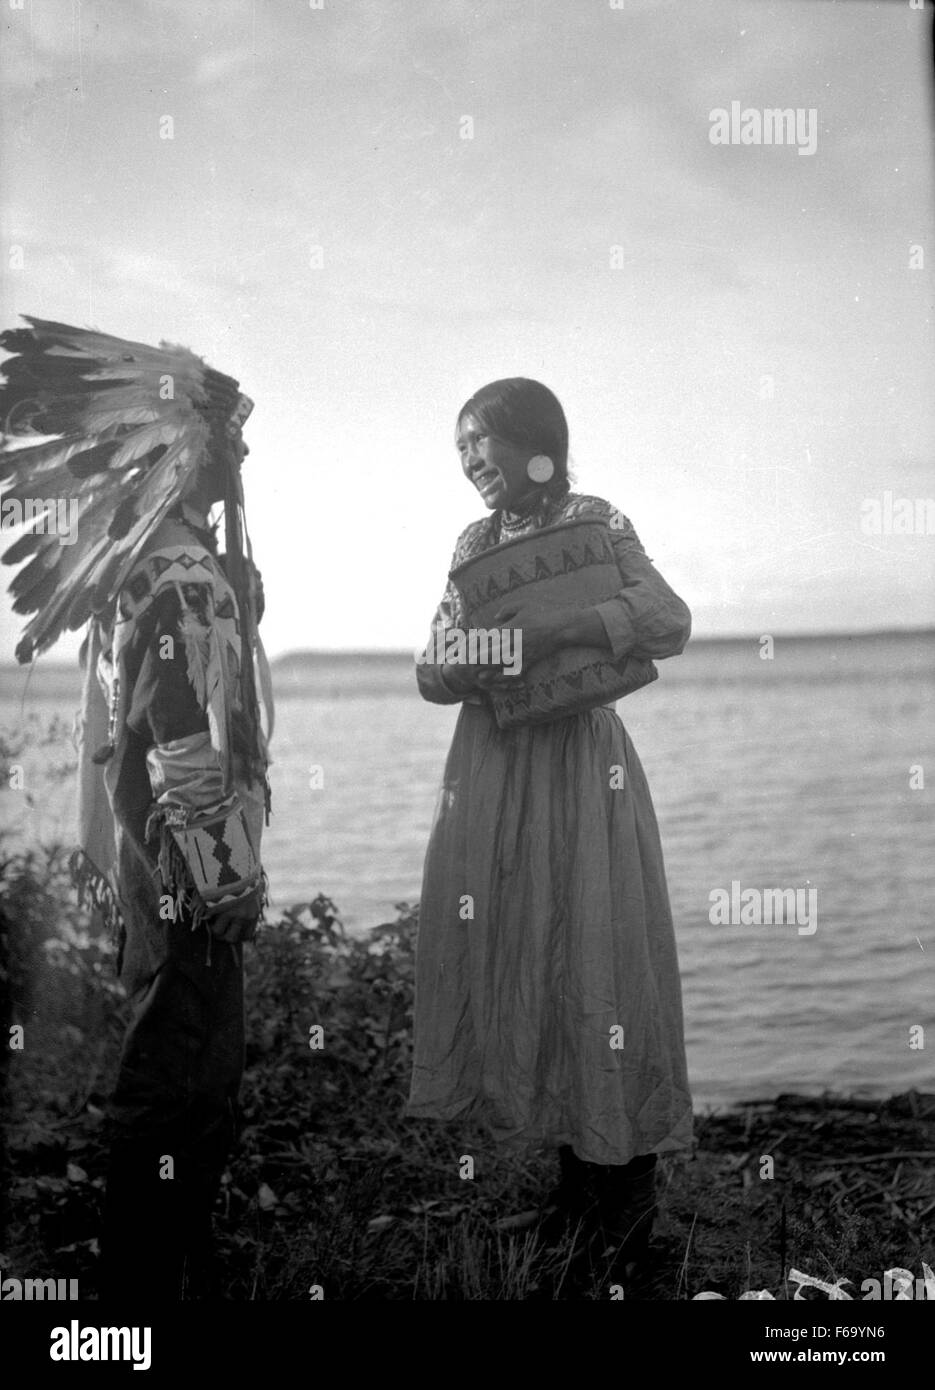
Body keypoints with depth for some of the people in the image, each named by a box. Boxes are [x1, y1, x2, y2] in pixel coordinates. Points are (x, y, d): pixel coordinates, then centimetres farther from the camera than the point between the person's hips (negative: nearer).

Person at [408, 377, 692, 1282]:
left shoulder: (596, 526, -3)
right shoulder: (474, 544, 12)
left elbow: (671, 623, -16)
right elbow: (431, 670, 9)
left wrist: (559, 625, -25)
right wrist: (464, 666, -14)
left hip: (578, 763, -5)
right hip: (490, 768, 6)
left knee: (592, 956, -3)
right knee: (511, 958, 4)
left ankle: (629, 1189, 9)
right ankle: (575, 1172, 17)